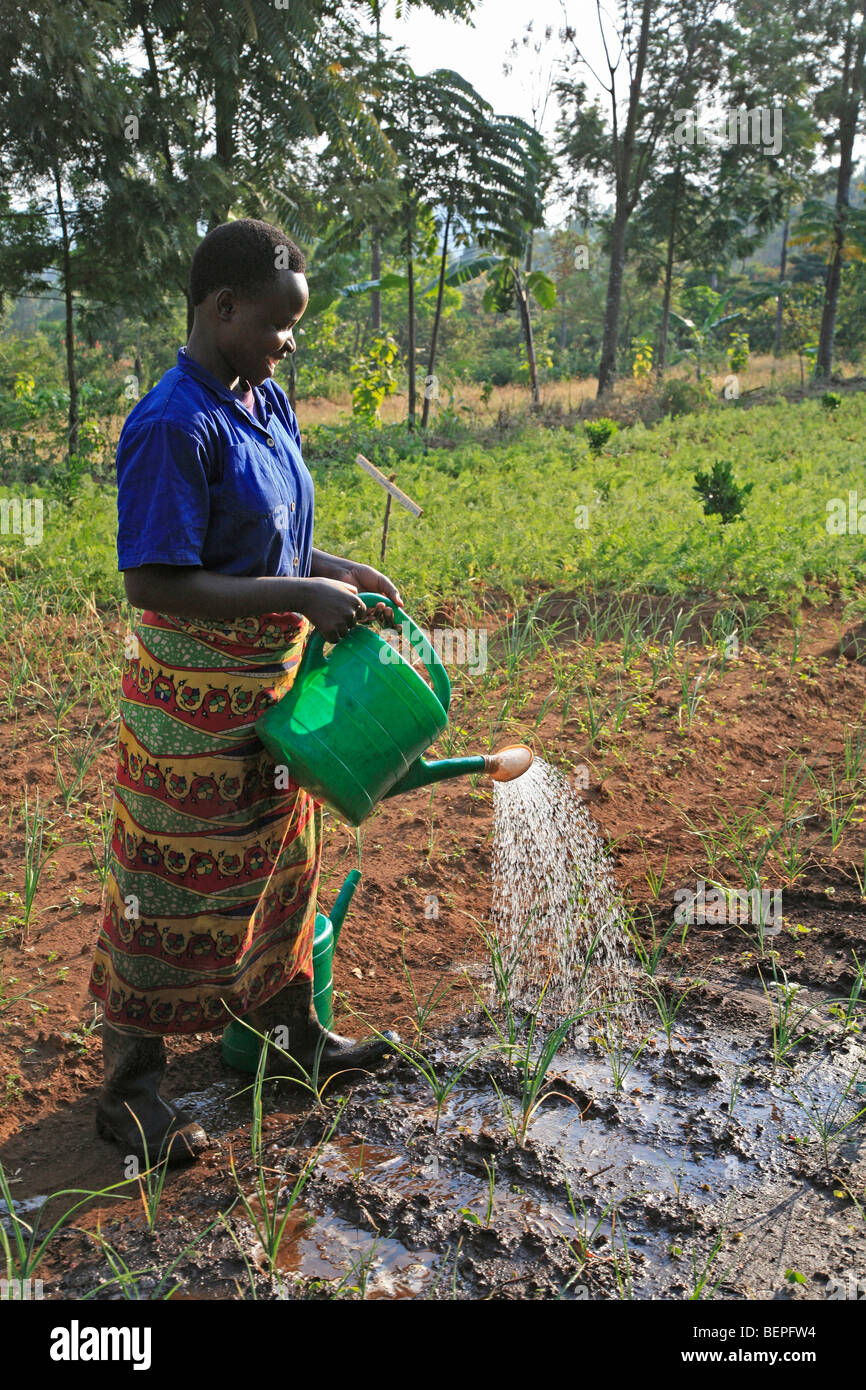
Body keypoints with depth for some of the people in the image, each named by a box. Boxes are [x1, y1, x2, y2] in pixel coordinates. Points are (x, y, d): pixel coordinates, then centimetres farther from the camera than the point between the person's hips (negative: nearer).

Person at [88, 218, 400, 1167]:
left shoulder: (267, 404, 6)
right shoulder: (173, 427, -22)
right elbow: (152, 583, -25)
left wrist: (338, 571, 0)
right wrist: (300, 596, -24)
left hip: (271, 685, 9)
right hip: (193, 699, -9)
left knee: (279, 864, 21)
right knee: (173, 888, 5)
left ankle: (294, 1034, 42)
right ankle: (128, 1087, 25)